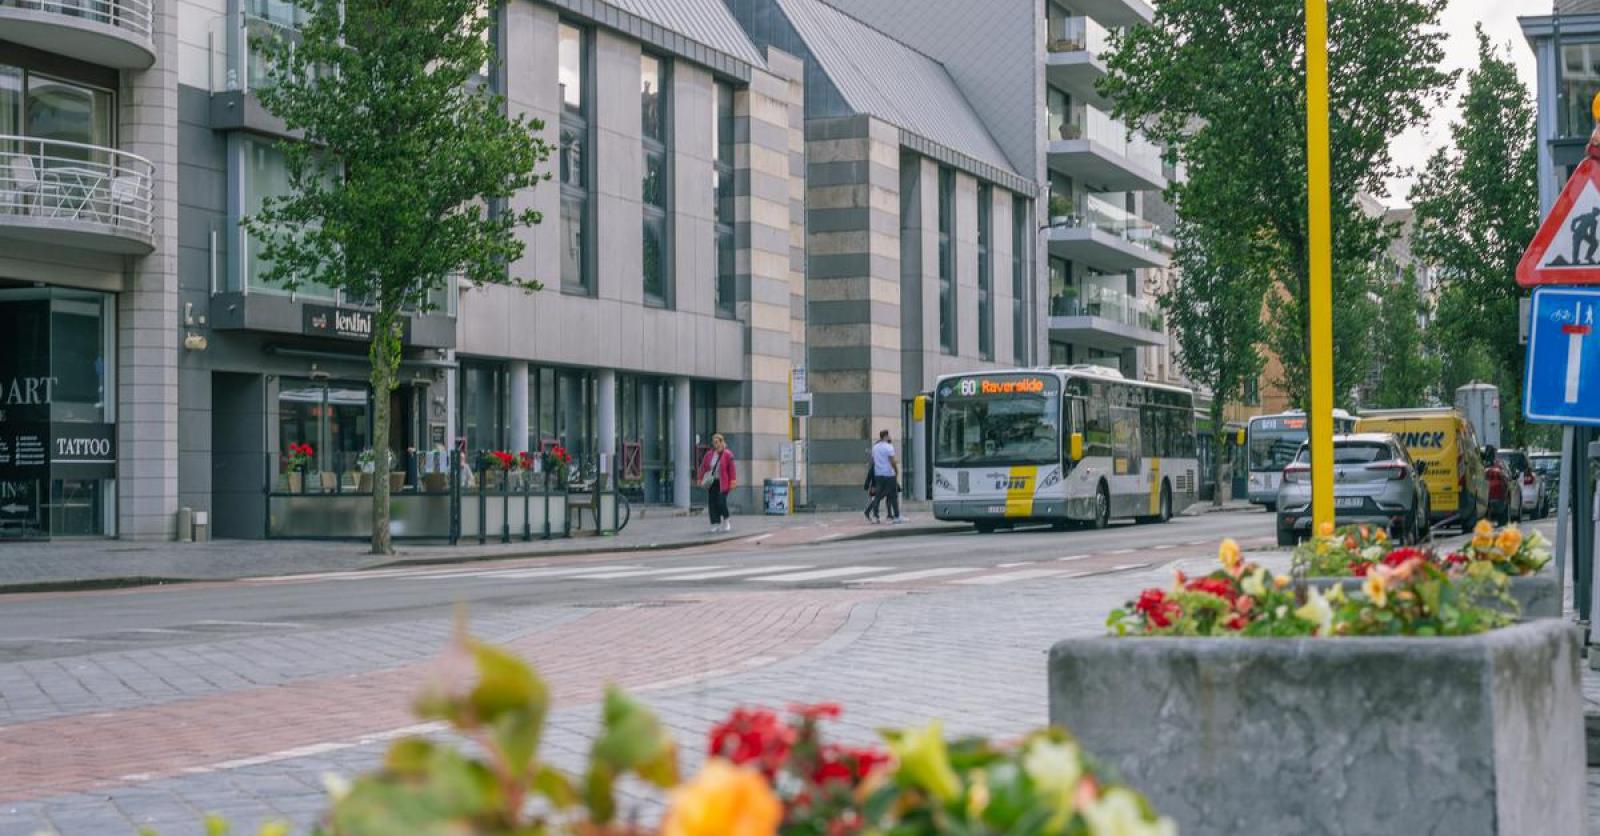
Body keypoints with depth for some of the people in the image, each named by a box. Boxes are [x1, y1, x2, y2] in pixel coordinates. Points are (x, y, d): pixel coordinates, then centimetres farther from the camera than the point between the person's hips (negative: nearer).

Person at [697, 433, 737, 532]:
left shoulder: (727, 454, -5)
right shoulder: (709, 454, 8)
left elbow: (732, 468, -8)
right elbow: (703, 467, 12)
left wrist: (733, 481, -13)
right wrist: (701, 479, 9)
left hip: (722, 483, -5)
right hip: (711, 483, 5)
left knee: (721, 502, -12)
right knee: (712, 503, -2)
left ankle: (726, 520, 14)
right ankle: (716, 524, 6)